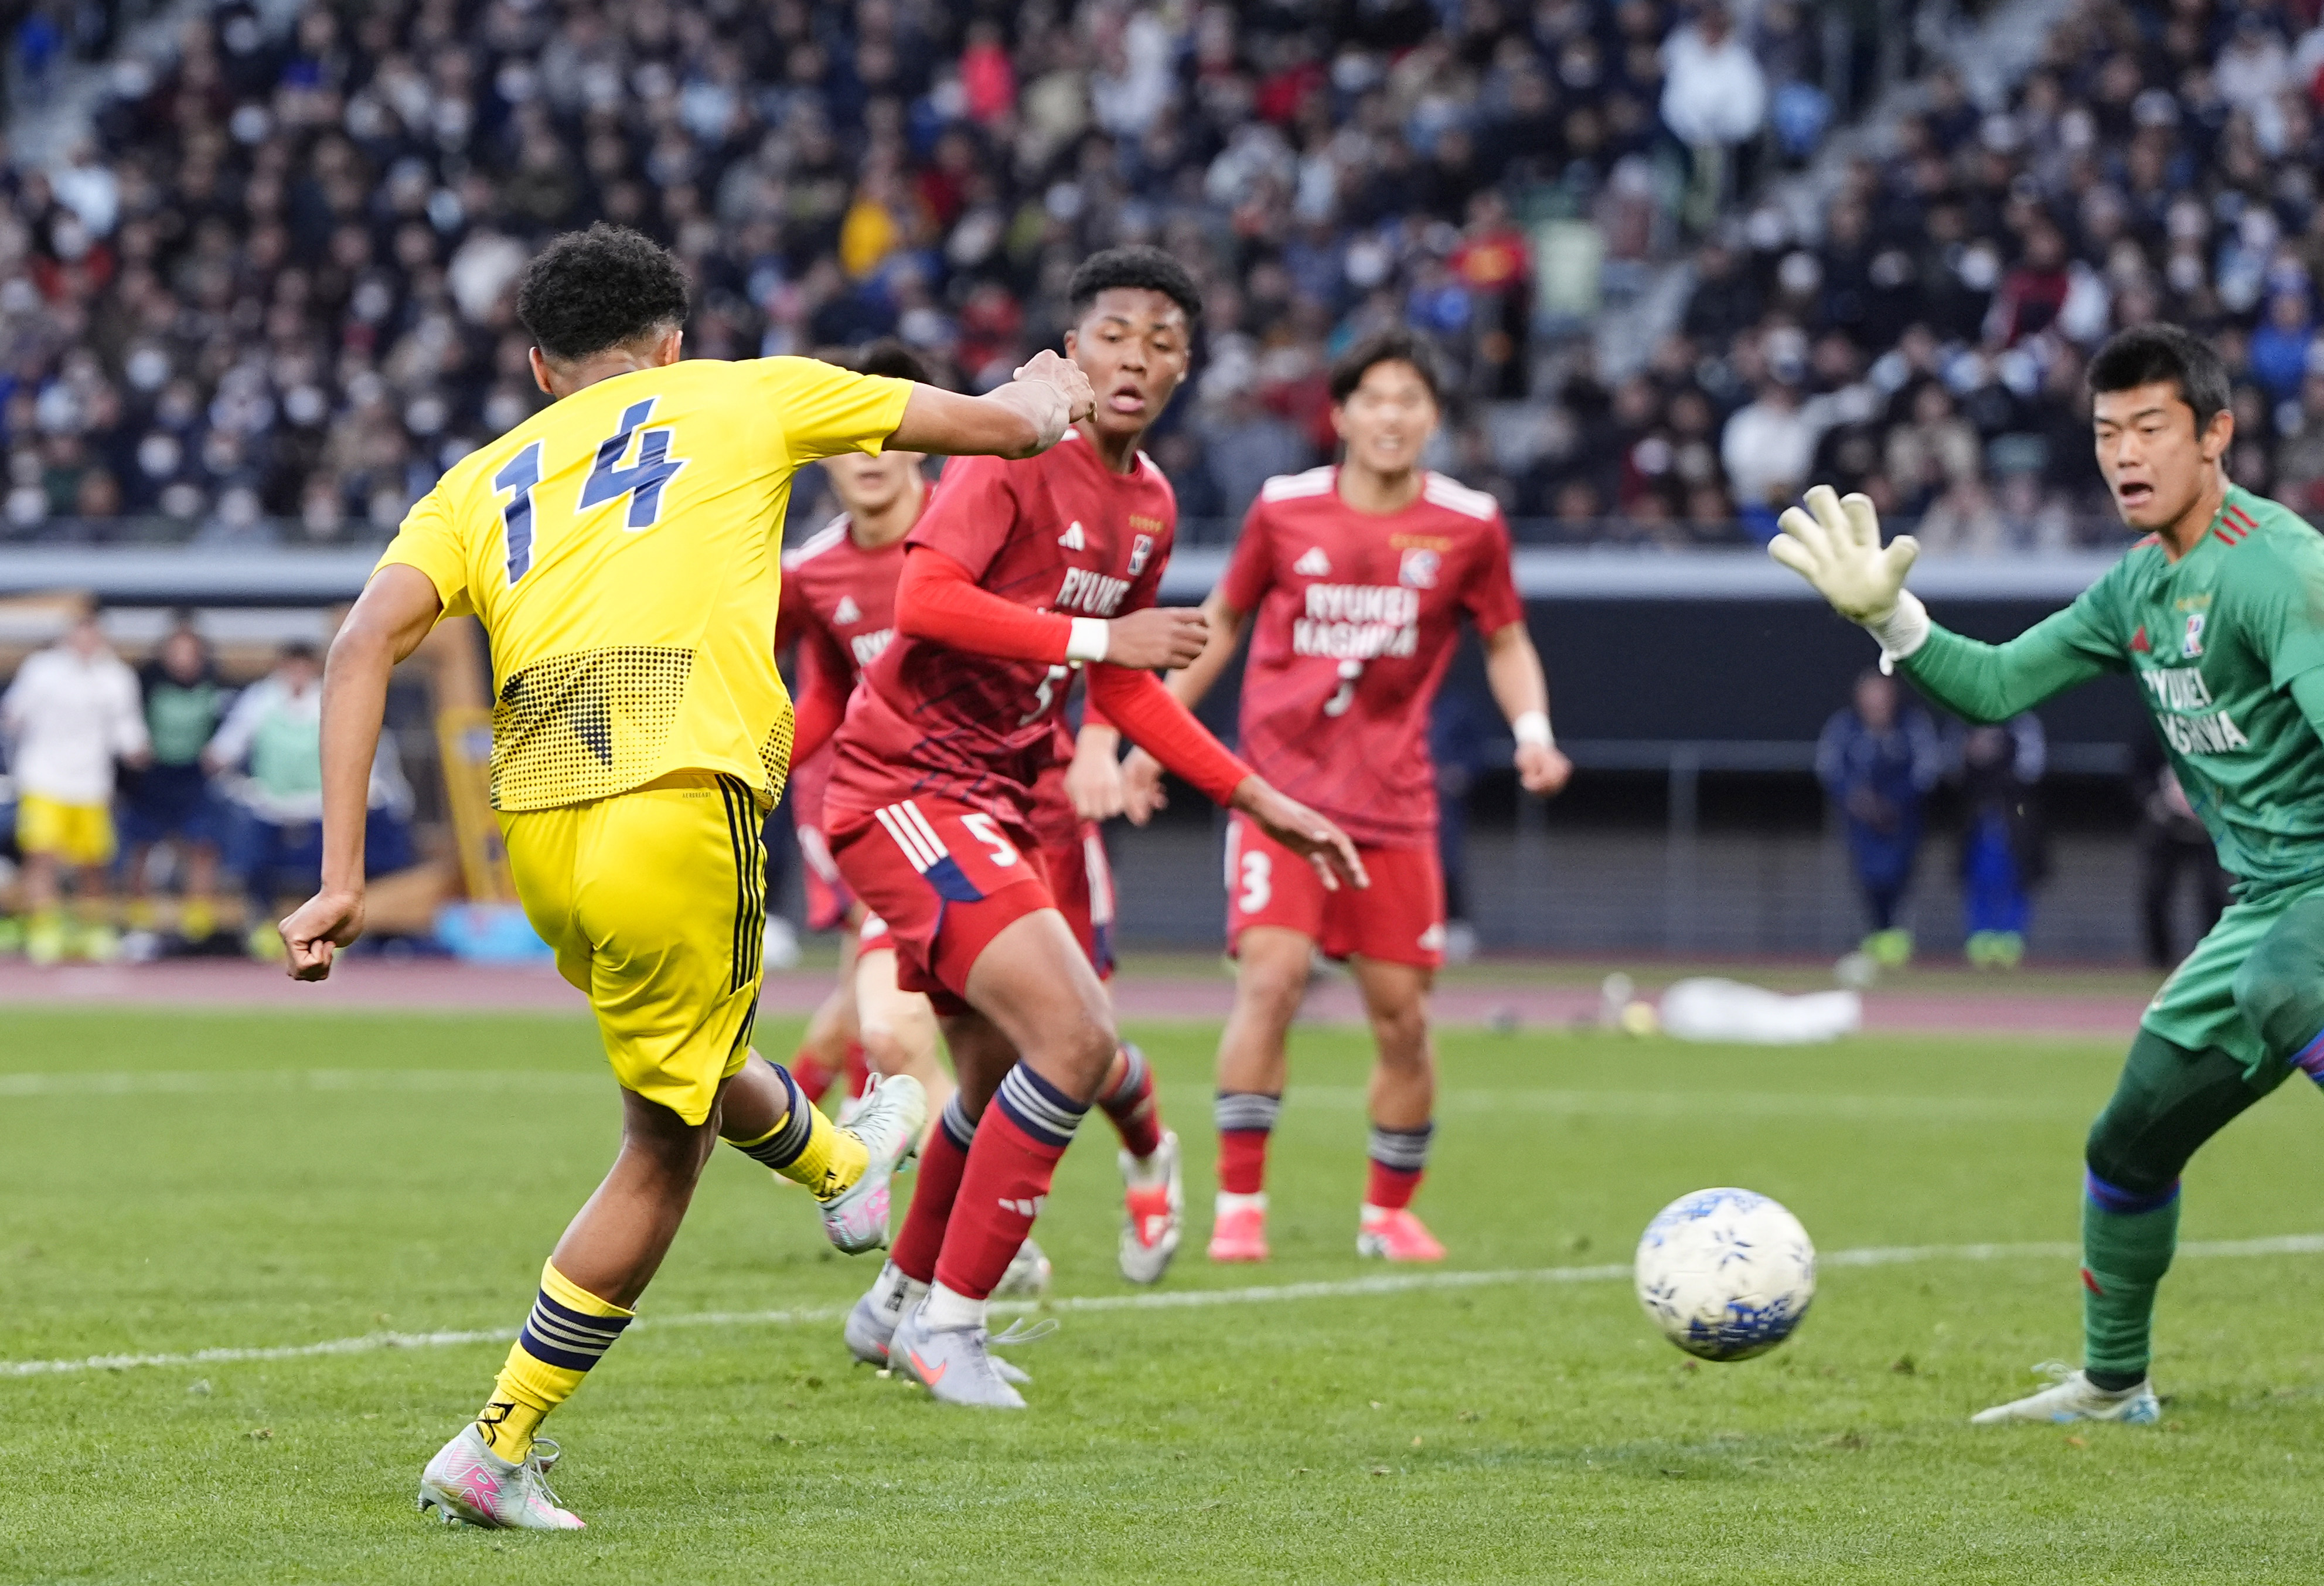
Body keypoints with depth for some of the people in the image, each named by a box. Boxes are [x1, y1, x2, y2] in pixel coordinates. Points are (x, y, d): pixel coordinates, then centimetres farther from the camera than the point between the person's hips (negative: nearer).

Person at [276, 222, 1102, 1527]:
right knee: (668, 1145, 6)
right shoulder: (745, 395, 15)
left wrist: (341, 878, 0)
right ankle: (498, 1447, 4)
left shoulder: (483, 480, 20)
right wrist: (1048, 399, 48)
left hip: (538, 829, 5)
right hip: (679, 811, -5)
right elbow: (1004, 423, 24)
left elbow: (366, 644, 3)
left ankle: (840, 1169, 60)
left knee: (690, 1044, 32)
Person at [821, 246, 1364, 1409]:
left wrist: (1259, 801, 18)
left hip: (991, 807, 9)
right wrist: (1097, 636, -27)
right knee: (1075, 1040, -20)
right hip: (904, 787, -9)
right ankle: (948, 1323, -8)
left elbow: (1121, 689, 22)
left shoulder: (1149, 506, 11)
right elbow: (924, 599, -27)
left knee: (1004, 1075, 20)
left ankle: (898, 1304, 41)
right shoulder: (1015, 454, -14)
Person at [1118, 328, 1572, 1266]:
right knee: (1270, 976, -19)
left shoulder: (1469, 526, 0)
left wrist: (1532, 731, -5)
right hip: (1281, 787, -2)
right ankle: (1238, 1203, -13)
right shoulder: (1284, 510, 0)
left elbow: (1507, 643, 13)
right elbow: (1222, 622, 14)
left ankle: (1389, 1212, 21)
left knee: (1402, 1014, 2)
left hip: (1393, 801, 2)